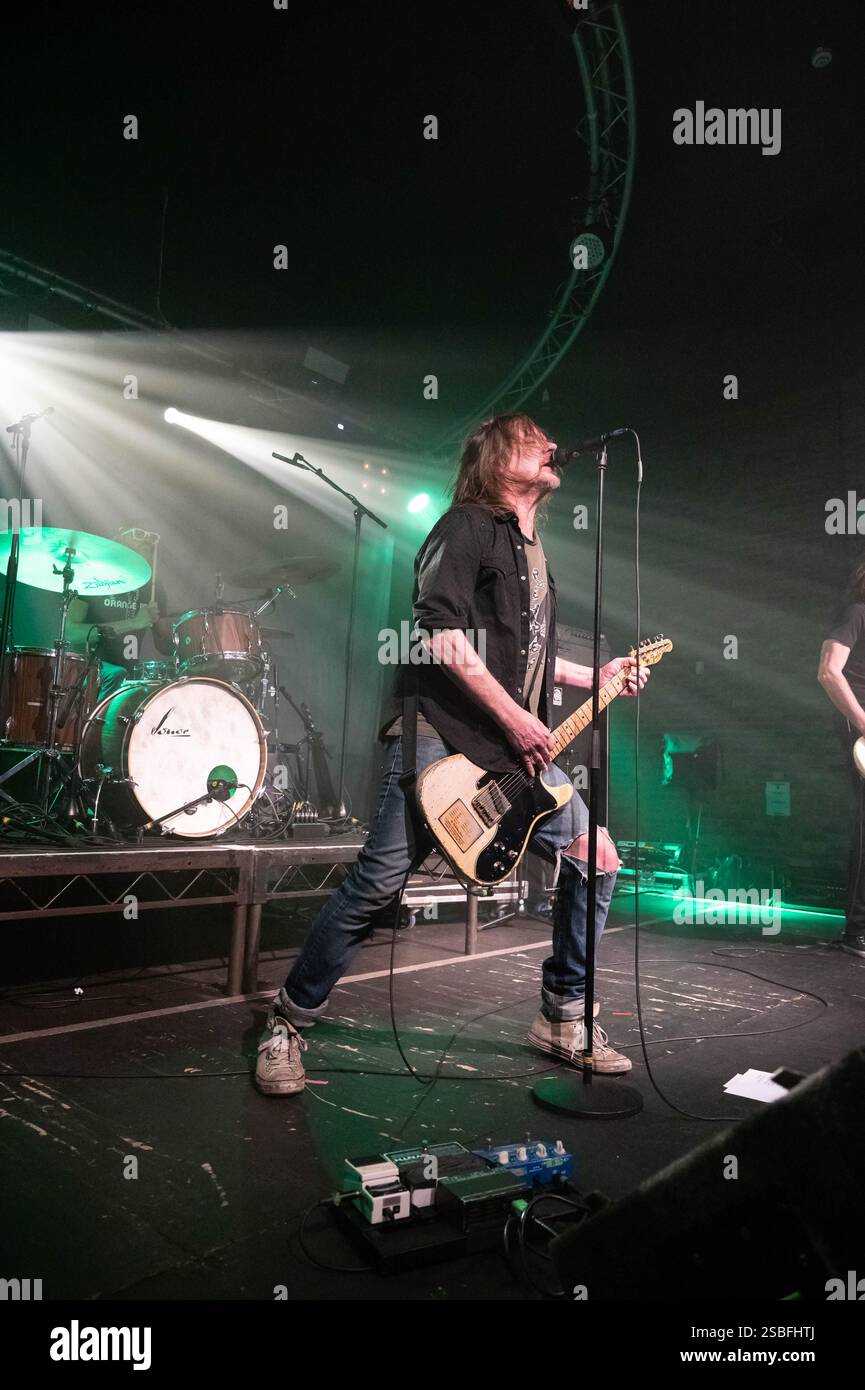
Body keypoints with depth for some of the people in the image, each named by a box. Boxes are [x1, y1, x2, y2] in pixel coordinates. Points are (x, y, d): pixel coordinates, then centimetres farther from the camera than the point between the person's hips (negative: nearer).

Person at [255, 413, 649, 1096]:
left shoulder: (534, 551, 24)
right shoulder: (469, 525, -4)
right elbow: (443, 633, -17)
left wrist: (596, 674, 22)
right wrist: (514, 716, -16)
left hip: (520, 748, 9)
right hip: (445, 738, -9)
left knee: (597, 860, 5)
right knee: (376, 885, -10)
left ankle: (564, 1017, 21)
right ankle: (288, 1026, 10)